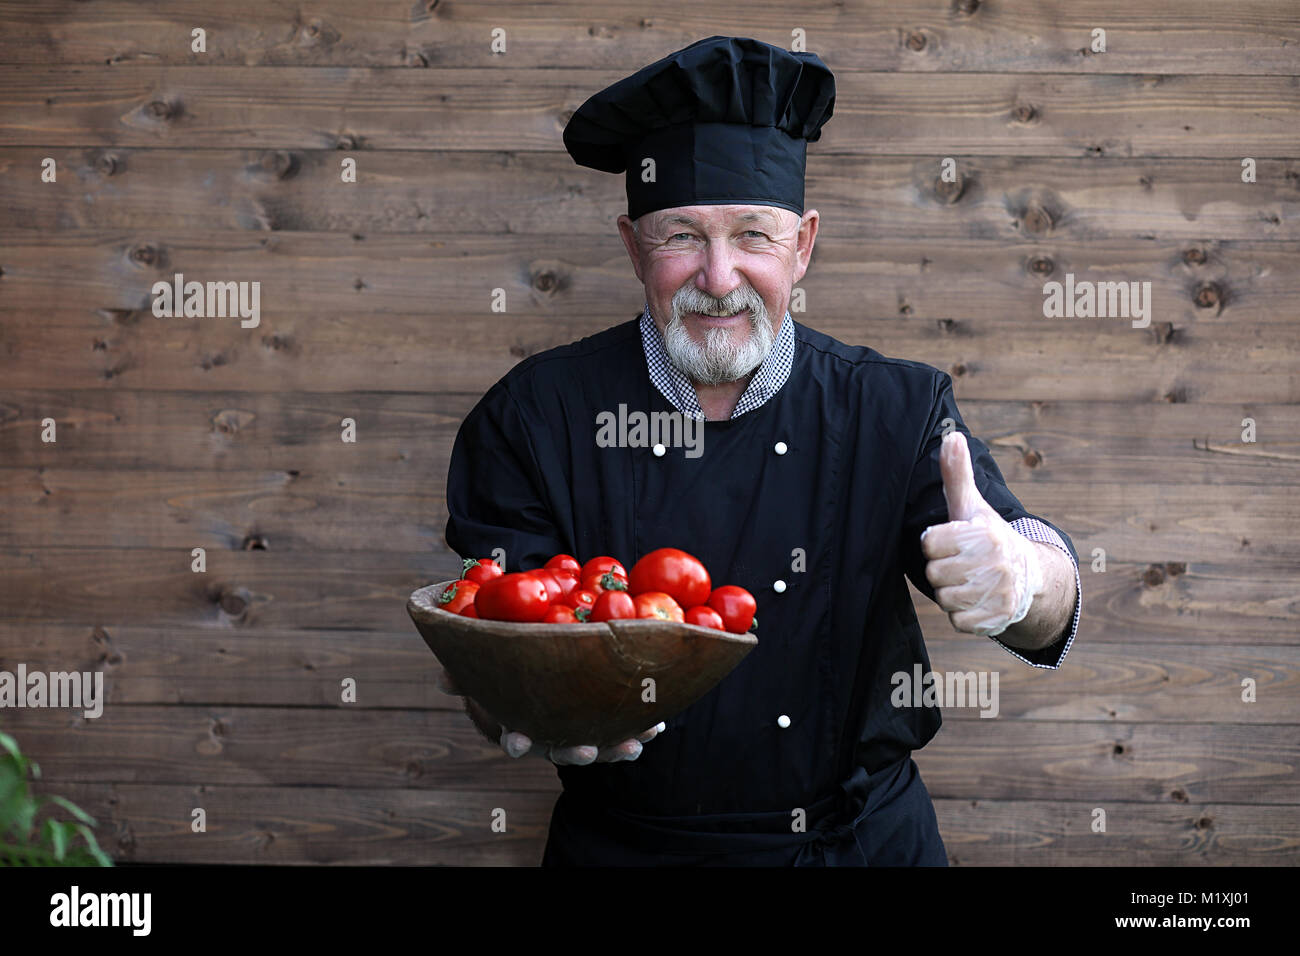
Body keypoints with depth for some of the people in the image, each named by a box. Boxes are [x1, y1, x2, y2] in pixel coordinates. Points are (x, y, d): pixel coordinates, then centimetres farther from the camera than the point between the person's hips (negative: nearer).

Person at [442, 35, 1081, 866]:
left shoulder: (896, 410, -1)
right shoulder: (537, 418, -3)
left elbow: (1052, 609, -10)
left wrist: (1022, 579, -34)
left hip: (868, 841, 1)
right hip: (624, 850, 0)